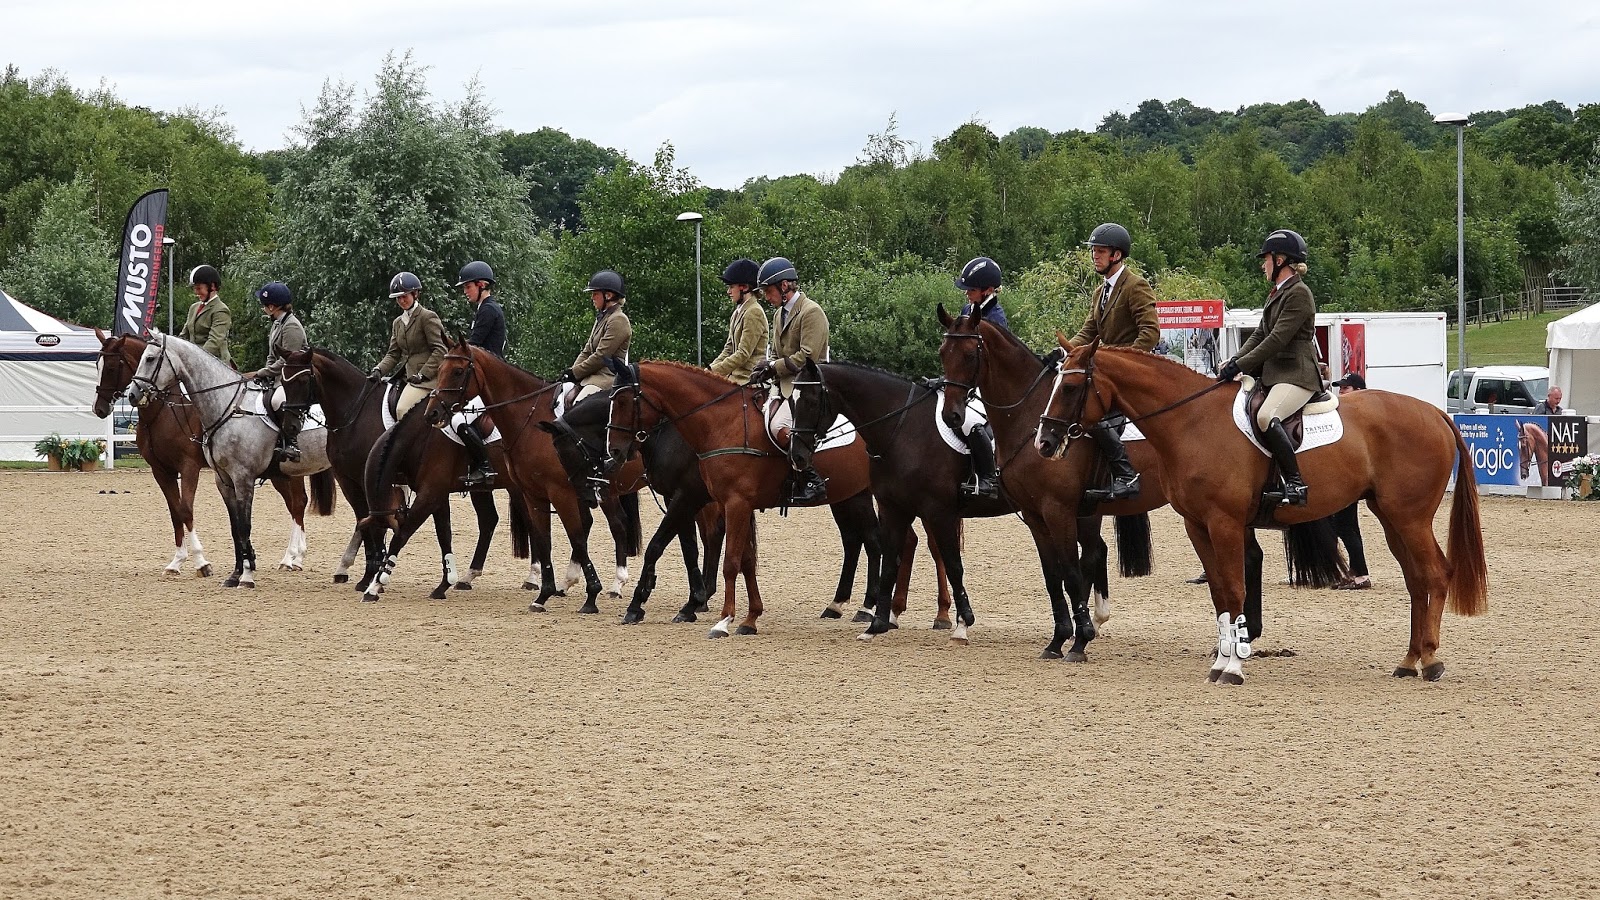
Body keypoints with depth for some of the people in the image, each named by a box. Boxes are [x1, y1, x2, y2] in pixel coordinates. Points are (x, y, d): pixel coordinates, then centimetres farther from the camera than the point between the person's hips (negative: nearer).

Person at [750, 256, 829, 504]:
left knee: (780, 424, -27)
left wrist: (774, 367, -14)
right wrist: (765, 368, 3)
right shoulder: (782, 313, 18)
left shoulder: (811, 312, -11)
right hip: (785, 385, 10)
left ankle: (812, 482, -21)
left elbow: (807, 357, -18)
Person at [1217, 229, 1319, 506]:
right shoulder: (1277, 293, 19)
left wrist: (1240, 366, -19)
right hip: (1272, 373, 11)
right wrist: (1235, 361, 2)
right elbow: (1260, 334, 19)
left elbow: (1277, 340, -18)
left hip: (1296, 374, -11)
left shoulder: (1298, 294, -12)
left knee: (1266, 416, -35)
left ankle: (1295, 484, -37)